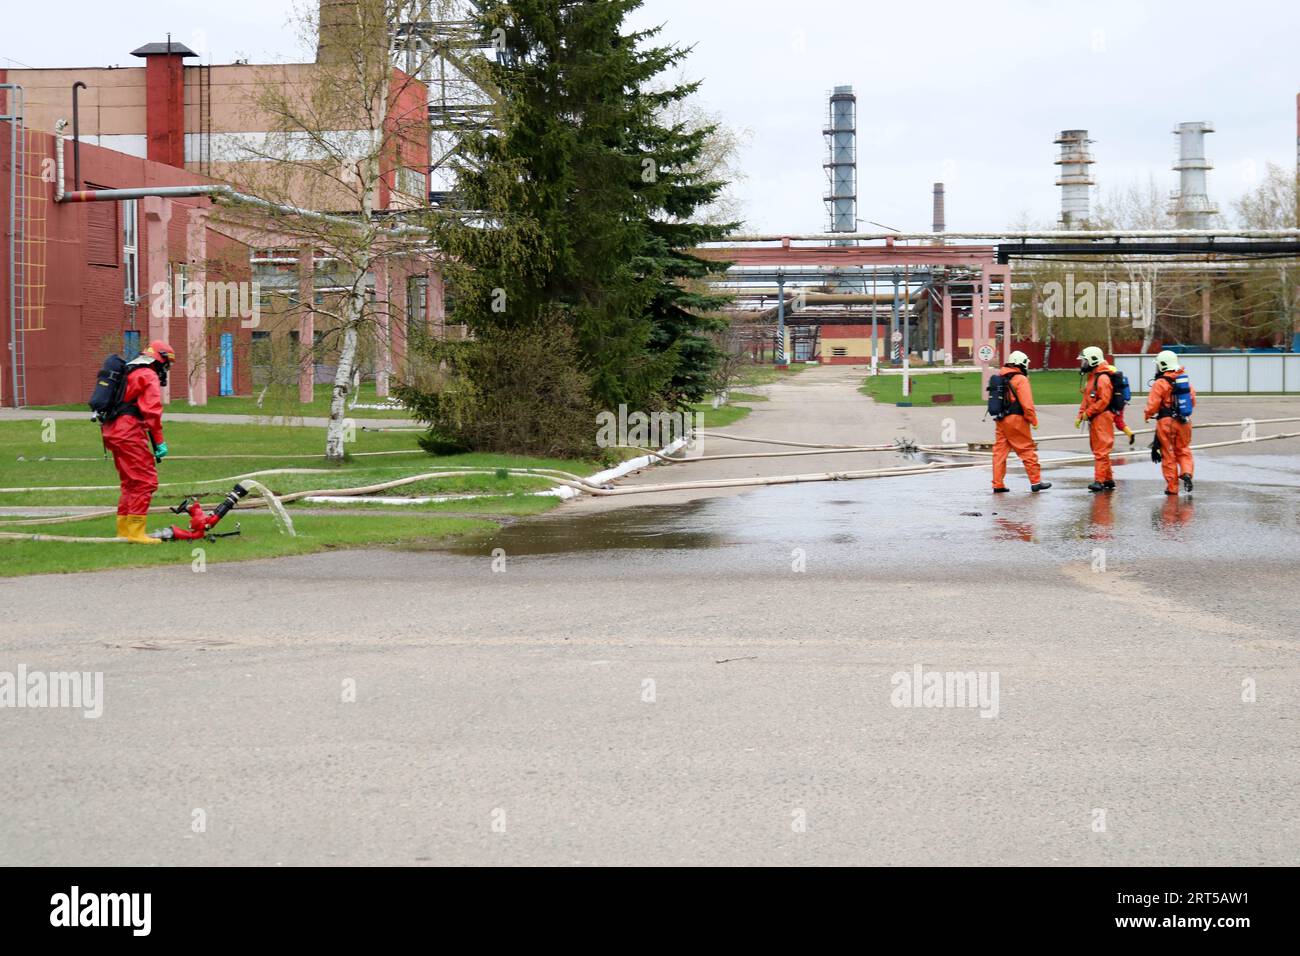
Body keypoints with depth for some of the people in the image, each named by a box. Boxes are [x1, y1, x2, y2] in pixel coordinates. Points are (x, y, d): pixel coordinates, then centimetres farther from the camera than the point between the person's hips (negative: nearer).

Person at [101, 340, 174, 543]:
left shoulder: (128, 372, 25)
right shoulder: (150, 376, -5)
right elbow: (152, 411, -14)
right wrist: (159, 442, -13)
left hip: (112, 431, 10)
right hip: (129, 432, -10)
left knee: (130, 482, 19)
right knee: (146, 481, -9)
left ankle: (123, 529, 22)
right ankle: (135, 531, -12)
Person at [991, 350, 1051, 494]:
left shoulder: (1000, 378, 13)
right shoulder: (1020, 379, -10)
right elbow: (1027, 403, -14)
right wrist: (1034, 420, -6)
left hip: (1001, 421, 7)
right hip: (1015, 419, -7)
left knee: (1000, 451, 7)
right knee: (1028, 450, 2)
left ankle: (998, 484, 6)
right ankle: (1036, 481, 7)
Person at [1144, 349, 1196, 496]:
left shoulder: (1160, 383, -13)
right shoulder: (1185, 380, 5)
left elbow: (1153, 405, -13)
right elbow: (1193, 400, 12)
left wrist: (1147, 416, 7)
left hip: (1166, 422, -4)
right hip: (1184, 422, 4)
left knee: (1168, 454, 5)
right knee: (1183, 450, 18)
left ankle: (1172, 487, 8)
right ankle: (1187, 472, -7)